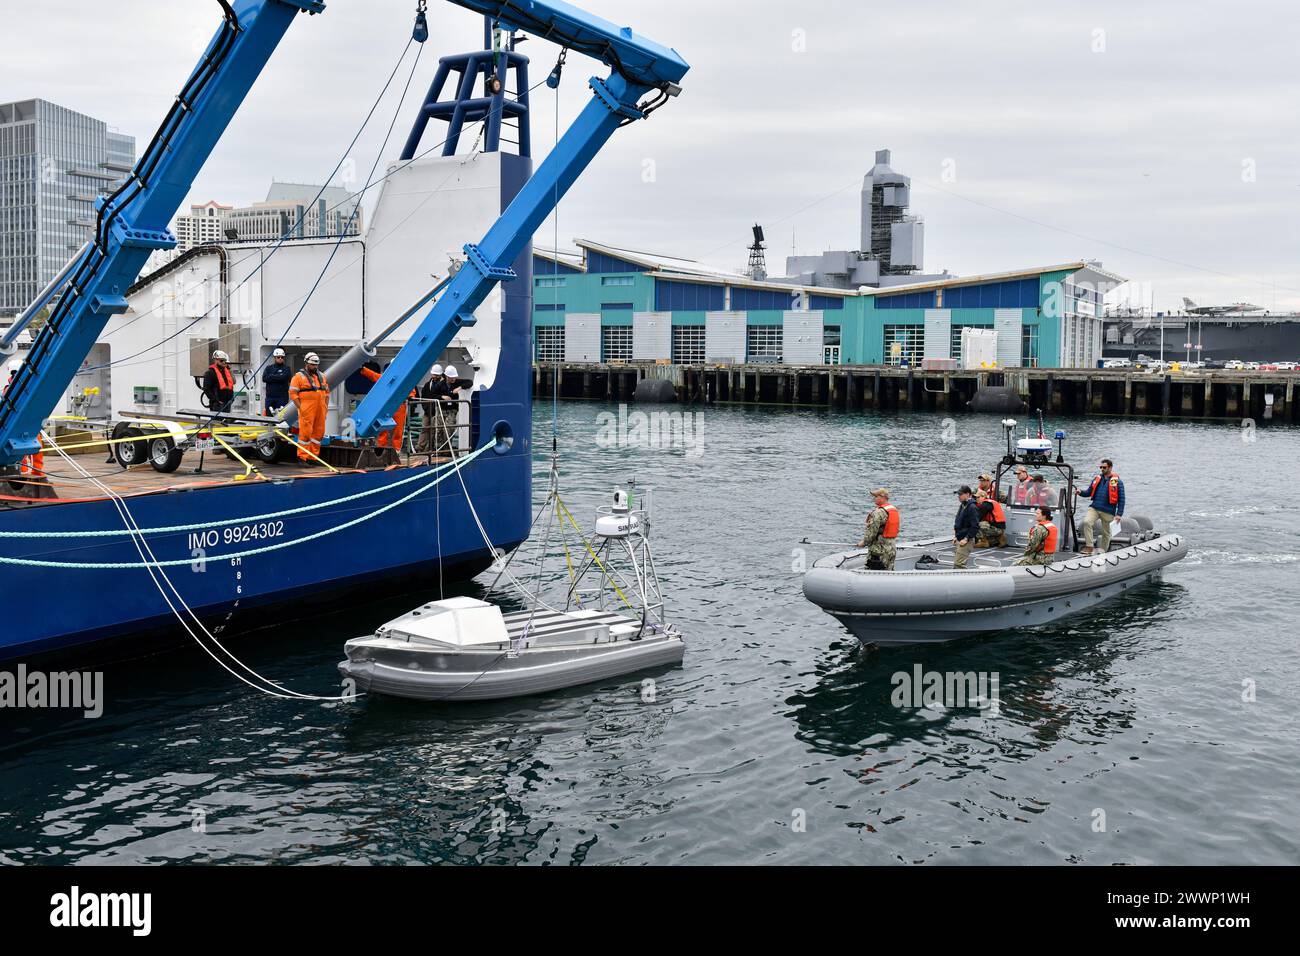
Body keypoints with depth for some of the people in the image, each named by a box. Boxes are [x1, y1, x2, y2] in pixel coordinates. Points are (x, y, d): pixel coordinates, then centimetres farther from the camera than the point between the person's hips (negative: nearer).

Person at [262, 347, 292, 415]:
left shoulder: (286, 368, 6)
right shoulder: (269, 368, 15)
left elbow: (283, 377, -13)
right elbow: (264, 378, -2)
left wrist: (272, 376, -5)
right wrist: (278, 377, -8)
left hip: (282, 397, -3)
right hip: (269, 397, 3)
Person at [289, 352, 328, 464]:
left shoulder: (322, 376, 18)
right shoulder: (299, 377, -1)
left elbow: (327, 392, 22)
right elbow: (293, 394, -6)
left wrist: (326, 406, 12)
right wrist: (300, 407, -12)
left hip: (320, 409, 6)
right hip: (307, 410, -6)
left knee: (319, 433, 6)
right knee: (306, 433, -9)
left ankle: (313, 457, 14)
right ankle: (302, 458, -4)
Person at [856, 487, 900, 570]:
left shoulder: (878, 512, -18)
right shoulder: (895, 510, 11)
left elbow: (872, 531, -18)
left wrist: (864, 542, -4)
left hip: (878, 549, -9)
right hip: (891, 548, 9)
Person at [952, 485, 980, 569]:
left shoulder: (971, 507, -16)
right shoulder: (962, 506, 12)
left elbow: (975, 527, -19)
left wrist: (966, 539, -19)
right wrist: (956, 536, 16)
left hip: (966, 541, -10)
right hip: (959, 539, 10)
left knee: (958, 564, -14)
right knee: (959, 564, 13)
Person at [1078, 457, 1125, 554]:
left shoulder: (1117, 482, -2)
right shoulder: (1097, 478, 11)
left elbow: (1121, 499, -3)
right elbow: (1089, 493, 16)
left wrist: (1119, 514, -9)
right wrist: (1080, 492, -6)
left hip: (1108, 511, -3)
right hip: (1094, 508, 3)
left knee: (1106, 532, 8)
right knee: (1086, 521, -23)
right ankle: (1089, 547, -20)